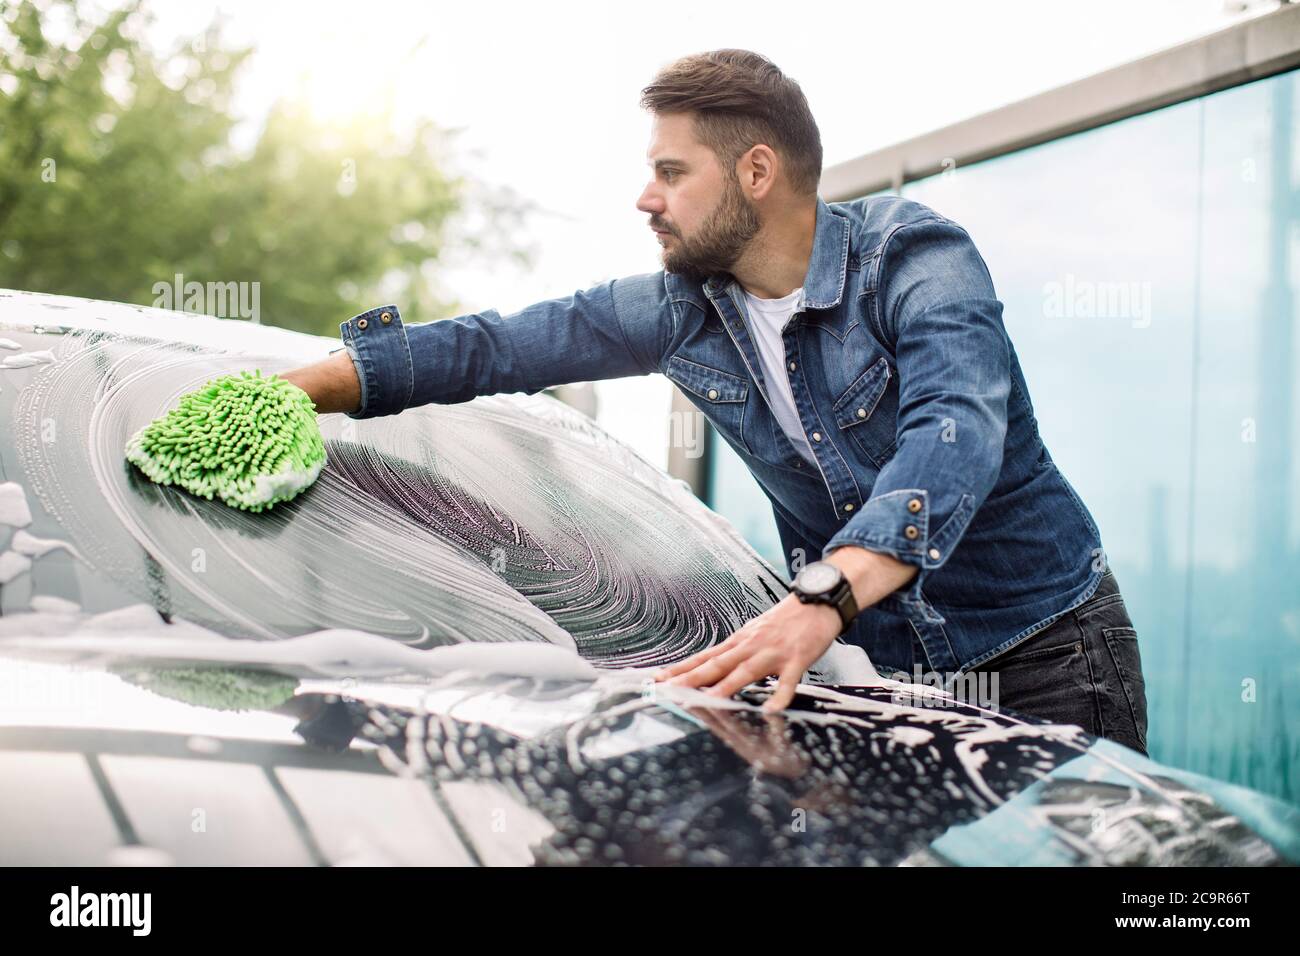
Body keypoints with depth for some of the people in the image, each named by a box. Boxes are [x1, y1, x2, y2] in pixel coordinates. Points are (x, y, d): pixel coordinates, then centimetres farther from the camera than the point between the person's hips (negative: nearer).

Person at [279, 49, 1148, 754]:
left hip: (1044, 644, -4)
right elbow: (494, 348, 1)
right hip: (878, 663, 4)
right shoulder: (680, 311, 1)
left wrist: (822, 598, -51)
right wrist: (290, 392, -8)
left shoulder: (913, 255, -17)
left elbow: (955, 434, -35)